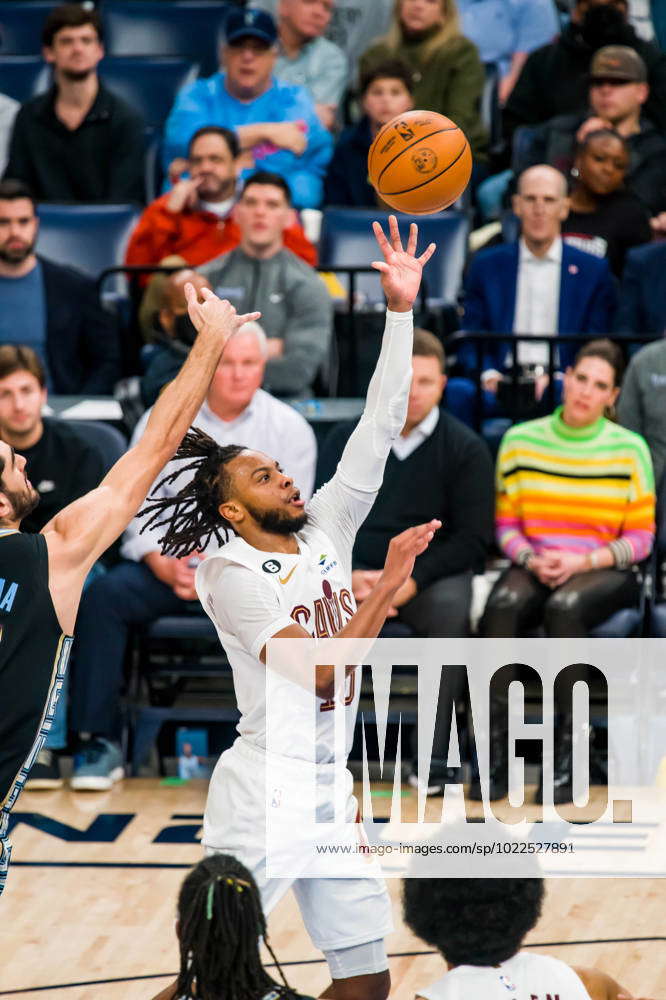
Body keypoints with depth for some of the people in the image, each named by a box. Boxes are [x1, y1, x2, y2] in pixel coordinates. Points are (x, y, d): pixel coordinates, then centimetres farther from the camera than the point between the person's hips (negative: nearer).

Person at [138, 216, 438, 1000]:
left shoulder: (326, 527, 11)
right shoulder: (232, 577, -8)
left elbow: (378, 428, 6)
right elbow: (315, 668, -19)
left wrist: (400, 308, 0)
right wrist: (389, 585, -20)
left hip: (329, 788, 8)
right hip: (264, 789, -8)